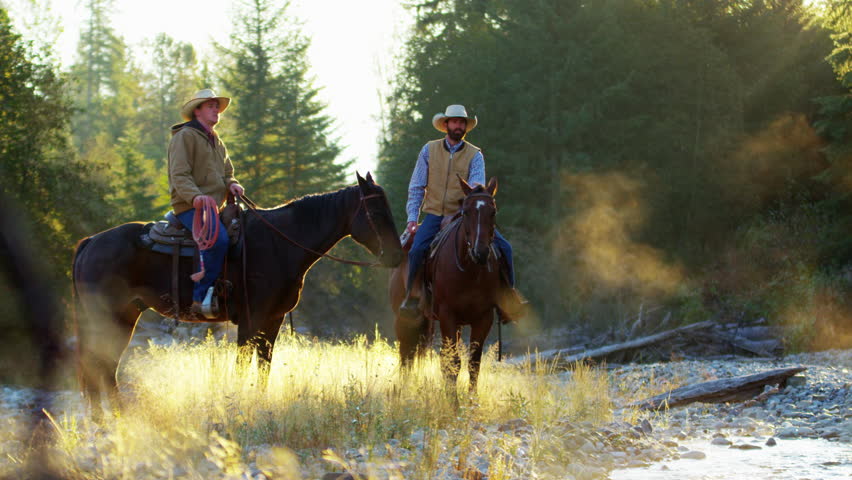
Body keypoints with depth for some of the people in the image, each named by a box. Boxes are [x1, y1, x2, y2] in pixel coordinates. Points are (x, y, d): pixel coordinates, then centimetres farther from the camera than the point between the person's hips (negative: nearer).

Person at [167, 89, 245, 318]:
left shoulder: (217, 142, 26)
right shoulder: (185, 136, -2)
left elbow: (227, 173, 28)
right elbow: (179, 175, -12)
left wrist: (232, 184, 3)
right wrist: (195, 196, -29)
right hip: (190, 206, -9)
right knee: (218, 238, -33)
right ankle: (201, 297, -31)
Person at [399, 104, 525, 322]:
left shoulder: (475, 155, 4)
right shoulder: (429, 150, 6)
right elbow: (416, 187, 7)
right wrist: (412, 218, -3)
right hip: (434, 215, -1)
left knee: (503, 247, -15)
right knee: (417, 249, -29)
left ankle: (508, 298, -2)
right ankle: (411, 298, -12)